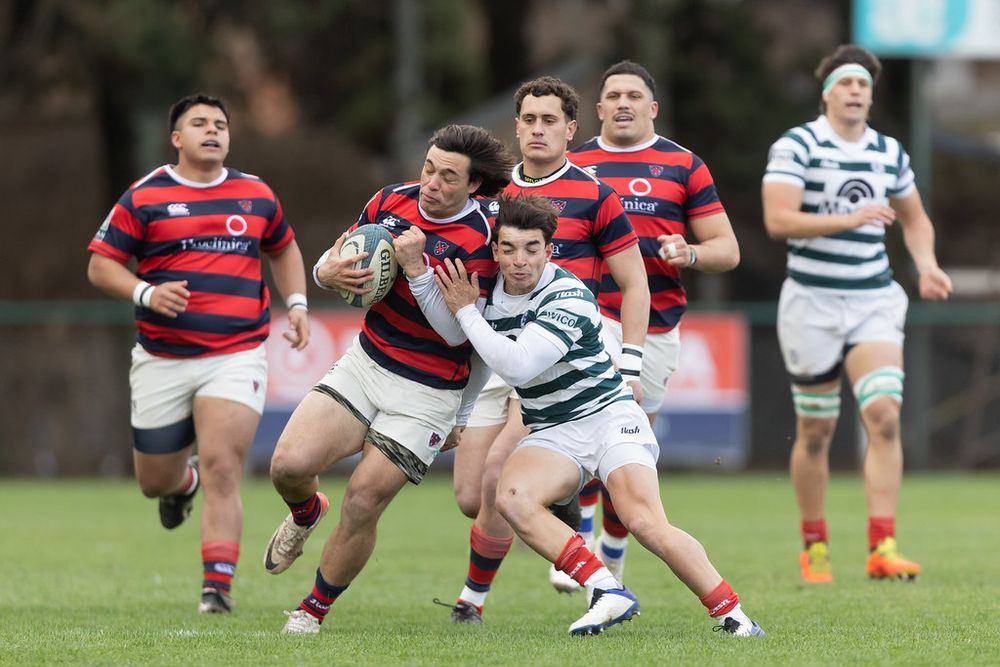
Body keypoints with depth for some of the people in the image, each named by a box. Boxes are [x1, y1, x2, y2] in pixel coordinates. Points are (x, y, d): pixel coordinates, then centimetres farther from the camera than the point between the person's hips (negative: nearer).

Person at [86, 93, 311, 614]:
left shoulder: (257, 196, 9)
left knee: (222, 471, -17)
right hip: (162, 360, 0)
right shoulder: (143, 197, -1)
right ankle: (183, 481, 47)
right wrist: (146, 293, -18)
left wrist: (296, 304, 11)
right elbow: (100, 264, 0)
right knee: (154, 481, 9)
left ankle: (217, 588, -17)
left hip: (236, 357, 0)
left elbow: (283, 248, 26)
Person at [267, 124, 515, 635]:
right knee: (290, 464, -13)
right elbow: (331, 263, 11)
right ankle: (306, 514, 25)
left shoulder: (481, 241, -18)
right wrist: (330, 273, -13)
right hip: (366, 362, 4)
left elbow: (459, 332, -20)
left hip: (429, 394, -4)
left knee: (362, 502, -9)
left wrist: (415, 268, -29)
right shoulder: (392, 201, -1)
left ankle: (315, 610, 14)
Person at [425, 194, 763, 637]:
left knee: (646, 524, -25)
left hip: (608, 416, -5)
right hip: (550, 432, 5)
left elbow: (516, 365, -27)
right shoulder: (488, 290, 1)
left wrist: (466, 312, -18)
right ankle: (608, 593, -26)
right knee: (512, 497, -28)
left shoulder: (569, 297, -18)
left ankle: (733, 615, -14)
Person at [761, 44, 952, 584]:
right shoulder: (795, 146, -6)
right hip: (812, 302, -3)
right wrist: (851, 219, -26)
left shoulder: (890, 153, 9)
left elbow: (914, 219, 25)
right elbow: (777, 220, -20)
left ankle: (881, 549, -18)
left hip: (874, 301, 3)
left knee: (884, 415, -15)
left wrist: (926, 265, 6)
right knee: (815, 432, 4)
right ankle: (814, 548, 21)